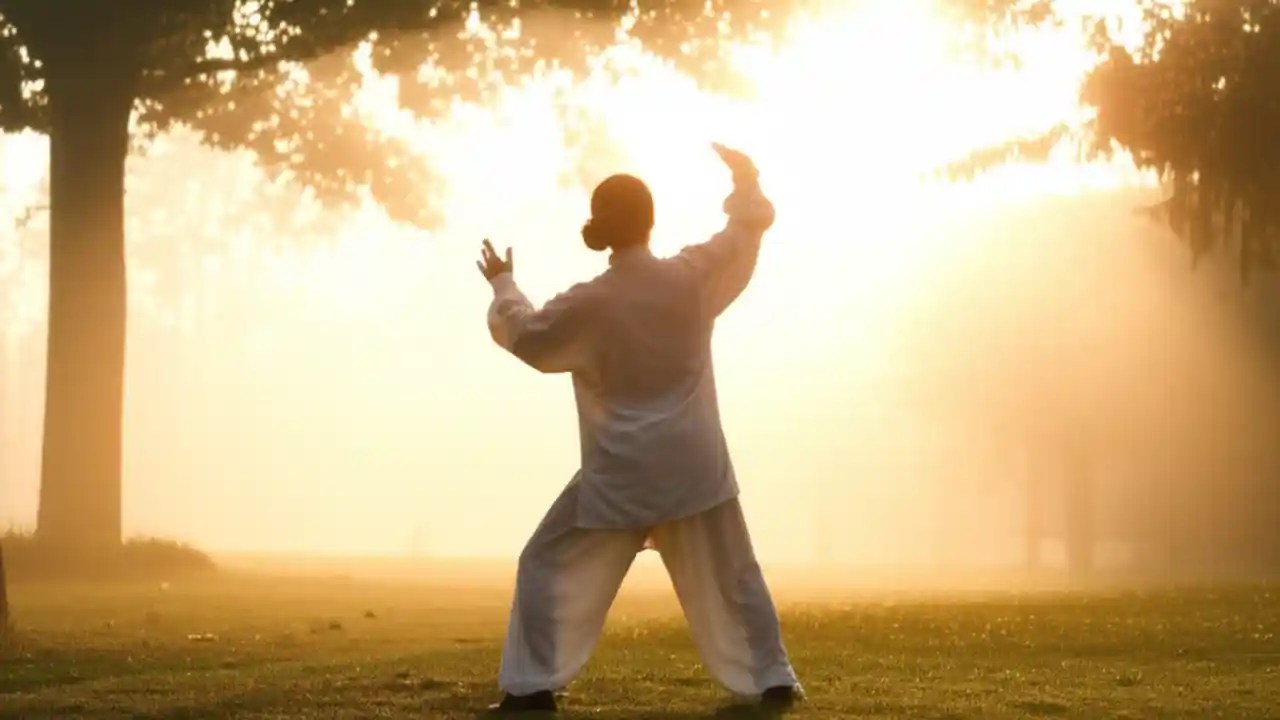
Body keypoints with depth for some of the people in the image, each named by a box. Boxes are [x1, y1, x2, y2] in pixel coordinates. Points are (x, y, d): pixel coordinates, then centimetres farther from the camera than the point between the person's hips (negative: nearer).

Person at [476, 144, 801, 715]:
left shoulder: (588, 304, -11)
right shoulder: (694, 277, -5)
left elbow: (523, 333, 6)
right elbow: (746, 231, 12)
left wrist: (503, 285, 24)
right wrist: (746, 182, 30)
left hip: (621, 472, -3)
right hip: (693, 465, 3)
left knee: (550, 567, 8)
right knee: (727, 575, 14)